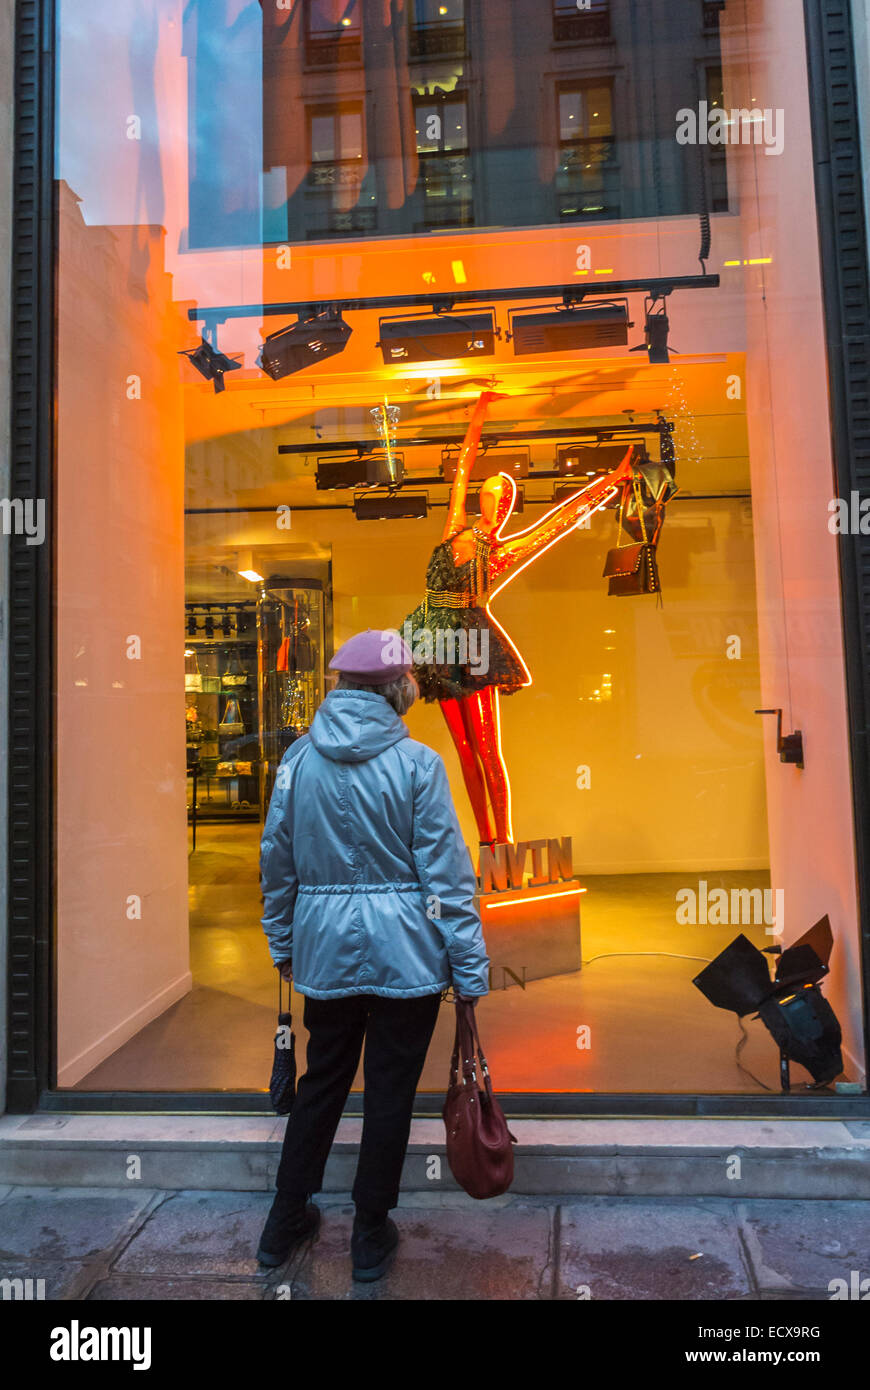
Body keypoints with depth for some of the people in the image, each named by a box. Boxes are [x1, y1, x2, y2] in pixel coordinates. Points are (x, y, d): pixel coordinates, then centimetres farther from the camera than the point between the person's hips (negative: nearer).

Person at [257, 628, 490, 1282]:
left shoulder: (299, 759, -1)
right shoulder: (417, 763, -13)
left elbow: (277, 859, 6)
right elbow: (445, 873, -12)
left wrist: (282, 944, 19)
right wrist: (470, 968, -6)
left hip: (325, 951, 4)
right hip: (405, 954, -4)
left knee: (321, 1082, 22)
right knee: (389, 1093, 13)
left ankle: (285, 1225, 36)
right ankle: (371, 1239, 29)